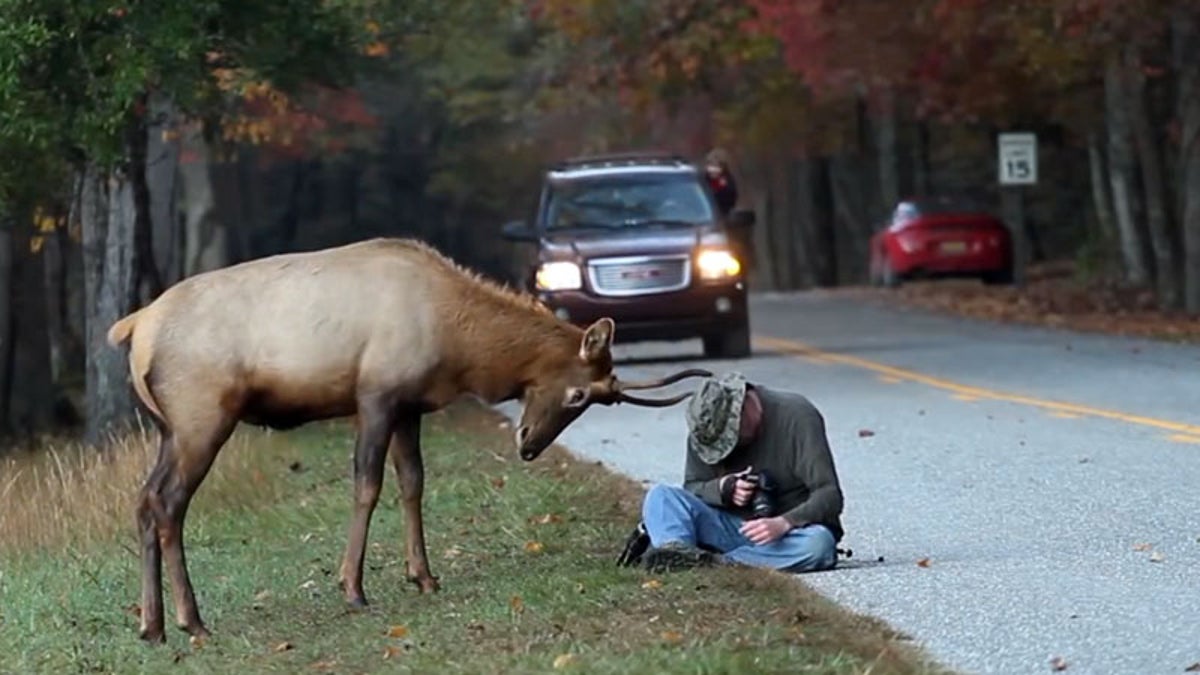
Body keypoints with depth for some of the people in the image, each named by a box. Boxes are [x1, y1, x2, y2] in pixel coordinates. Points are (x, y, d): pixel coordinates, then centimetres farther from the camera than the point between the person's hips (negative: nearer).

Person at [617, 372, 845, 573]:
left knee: (819, 543, -39)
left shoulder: (797, 416, -13)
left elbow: (830, 495, -18)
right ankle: (677, 550, -48)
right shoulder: (706, 429, 0)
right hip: (733, 528, 3)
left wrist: (783, 523, -35)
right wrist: (722, 488, -19)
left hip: (792, 530, -3)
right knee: (660, 496, -17)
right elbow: (692, 488, 5)